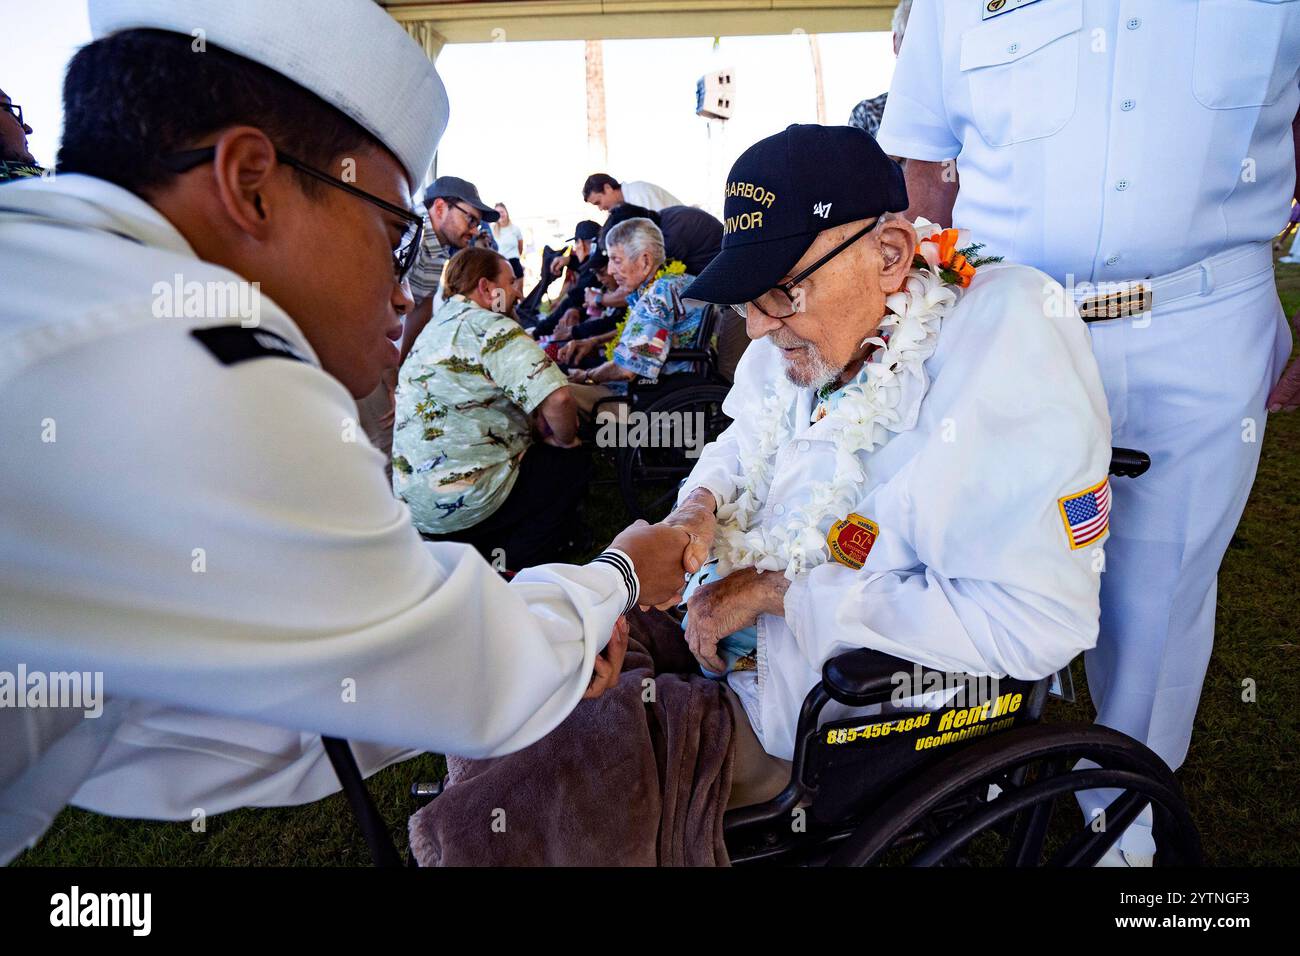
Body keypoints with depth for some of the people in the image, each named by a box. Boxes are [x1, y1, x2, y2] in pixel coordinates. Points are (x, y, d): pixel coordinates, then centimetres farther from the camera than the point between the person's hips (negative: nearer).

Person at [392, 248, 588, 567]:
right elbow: (558, 398, -27)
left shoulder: (435, 326, 14)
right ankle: (504, 569, 5)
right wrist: (565, 439, -6)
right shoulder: (493, 329, -15)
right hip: (462, 502, -9)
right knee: (574, 461, 9)